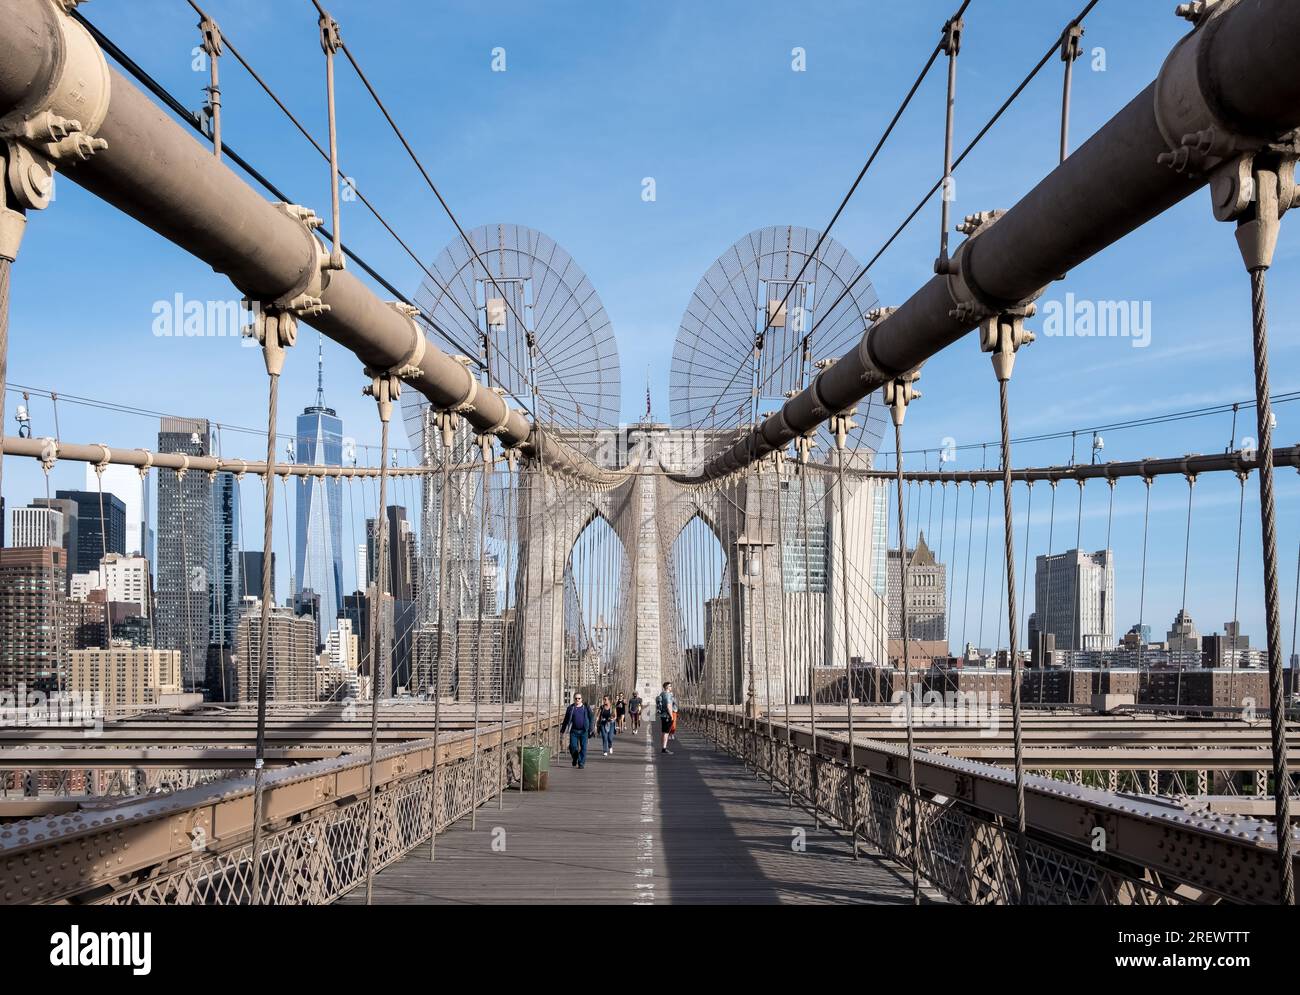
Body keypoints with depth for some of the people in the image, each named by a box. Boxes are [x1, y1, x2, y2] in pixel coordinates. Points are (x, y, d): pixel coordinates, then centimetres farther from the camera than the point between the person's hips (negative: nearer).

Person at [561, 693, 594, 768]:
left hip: (583, 731, 0)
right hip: (574, 731, 0)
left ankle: (581, 763, 9)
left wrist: (590, 729, -1)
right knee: (573, 747, -6)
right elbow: (566, 720, 11)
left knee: (583, 748, -1)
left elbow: (591, 719, 7)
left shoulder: (586, 708, 5)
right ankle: (575, 760, 20)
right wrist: (562, 731, 10)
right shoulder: (570, 708, 7)